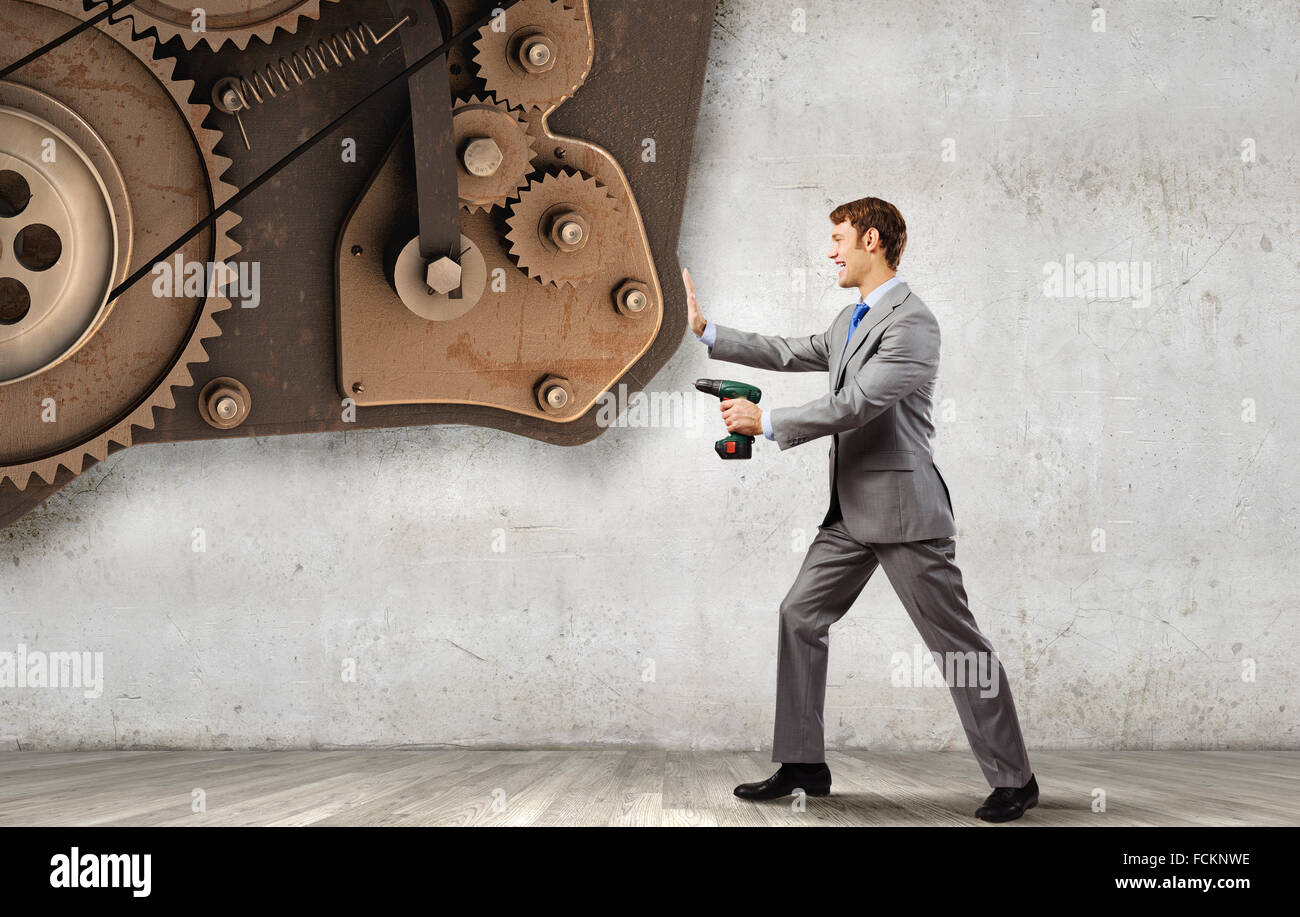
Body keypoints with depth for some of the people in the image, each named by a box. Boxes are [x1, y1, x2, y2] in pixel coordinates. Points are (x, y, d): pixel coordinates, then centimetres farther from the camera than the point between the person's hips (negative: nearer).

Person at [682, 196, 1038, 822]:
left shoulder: (911, 322, -15)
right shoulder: (850, 321, 15)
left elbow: (856, 404, -22)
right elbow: (791, 354, 24)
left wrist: (766, 422, -16)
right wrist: (707, 333, 23)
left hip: (904, 509, -9)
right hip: (852, 510, 10)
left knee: (956, 641, -3)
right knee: (801, 615, 7)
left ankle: (1013, 781, 7)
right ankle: (803, 765, 15)